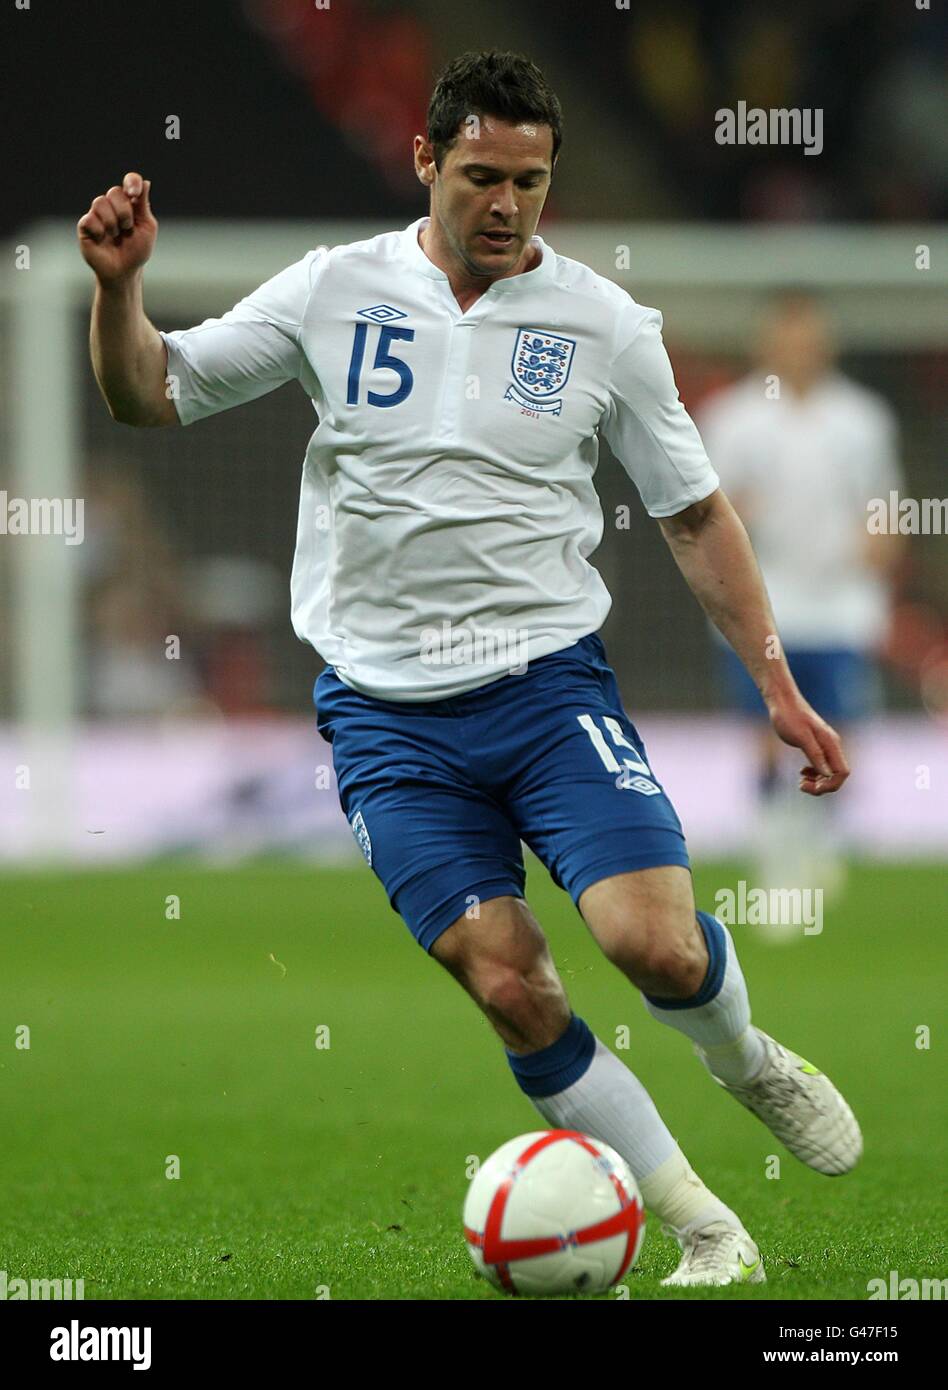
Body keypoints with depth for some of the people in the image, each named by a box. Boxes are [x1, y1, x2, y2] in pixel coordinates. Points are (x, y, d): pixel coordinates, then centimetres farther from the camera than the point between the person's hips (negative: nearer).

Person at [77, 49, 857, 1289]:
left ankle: (746, 1060, 17)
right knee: (510, 989, -10)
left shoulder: (602, 324, 2)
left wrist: (778, 688, 5)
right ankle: (708, 1234, 4)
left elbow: (695, 514, 10)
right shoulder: (334, 290, 2)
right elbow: (150, 396, 7)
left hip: (551, 678, 0)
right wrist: (120, 286, -12)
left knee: (656, 947, -19)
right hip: (388, 711, 1)